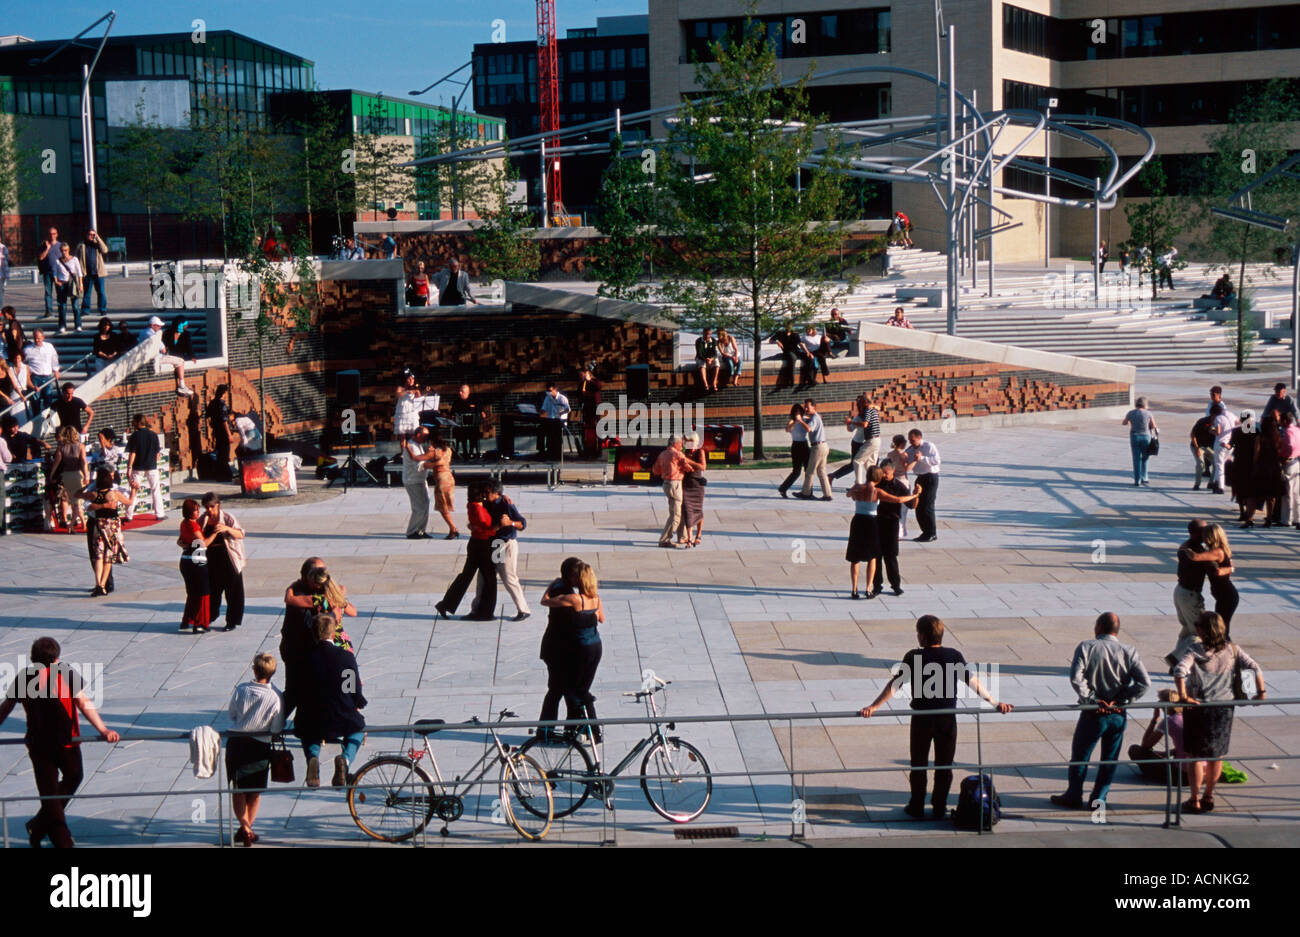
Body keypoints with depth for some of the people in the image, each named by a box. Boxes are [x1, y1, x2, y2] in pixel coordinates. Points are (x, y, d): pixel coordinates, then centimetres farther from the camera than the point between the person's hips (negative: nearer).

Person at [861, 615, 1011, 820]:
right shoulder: (954, 656, -4)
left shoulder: (913, 657, -10)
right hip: (947, 719, 2)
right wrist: (995, 703, 2)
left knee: (918, 765, 13)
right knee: (944, 766, 14)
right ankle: (939, 808, 19)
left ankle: (916, 808, 20)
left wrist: (874, 706, -14)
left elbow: (894, 684, -14)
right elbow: (974, 682, -4)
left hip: (922, 719, -1)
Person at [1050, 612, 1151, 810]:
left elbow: (1076, 678, -21)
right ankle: (1099, 798, 23)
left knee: (1080, 755, 14)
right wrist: (1121, 700, -8)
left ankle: (1074, 797, 24)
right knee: (1110, 759, 17)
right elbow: (1144, 683, -11)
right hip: (1119, 716, 2)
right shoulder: (1129, 652, -3)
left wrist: (1092, 700, -14)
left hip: (1093, 714, -2)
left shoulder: (1086, 647, -10)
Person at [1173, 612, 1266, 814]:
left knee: (1196, 756, 6)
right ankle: (1209, 796, 28)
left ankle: (1195, 800, 10)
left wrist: (1184, 697, -23)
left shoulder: (1194, 651, -11)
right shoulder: (1232, 650, 1)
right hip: (1224, 708, 4)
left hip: (1199, 707, -4)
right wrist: (1261, 693, 3)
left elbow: (1180, 671, -27)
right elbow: (1255, 668, -4)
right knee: (1217, 755, 17)